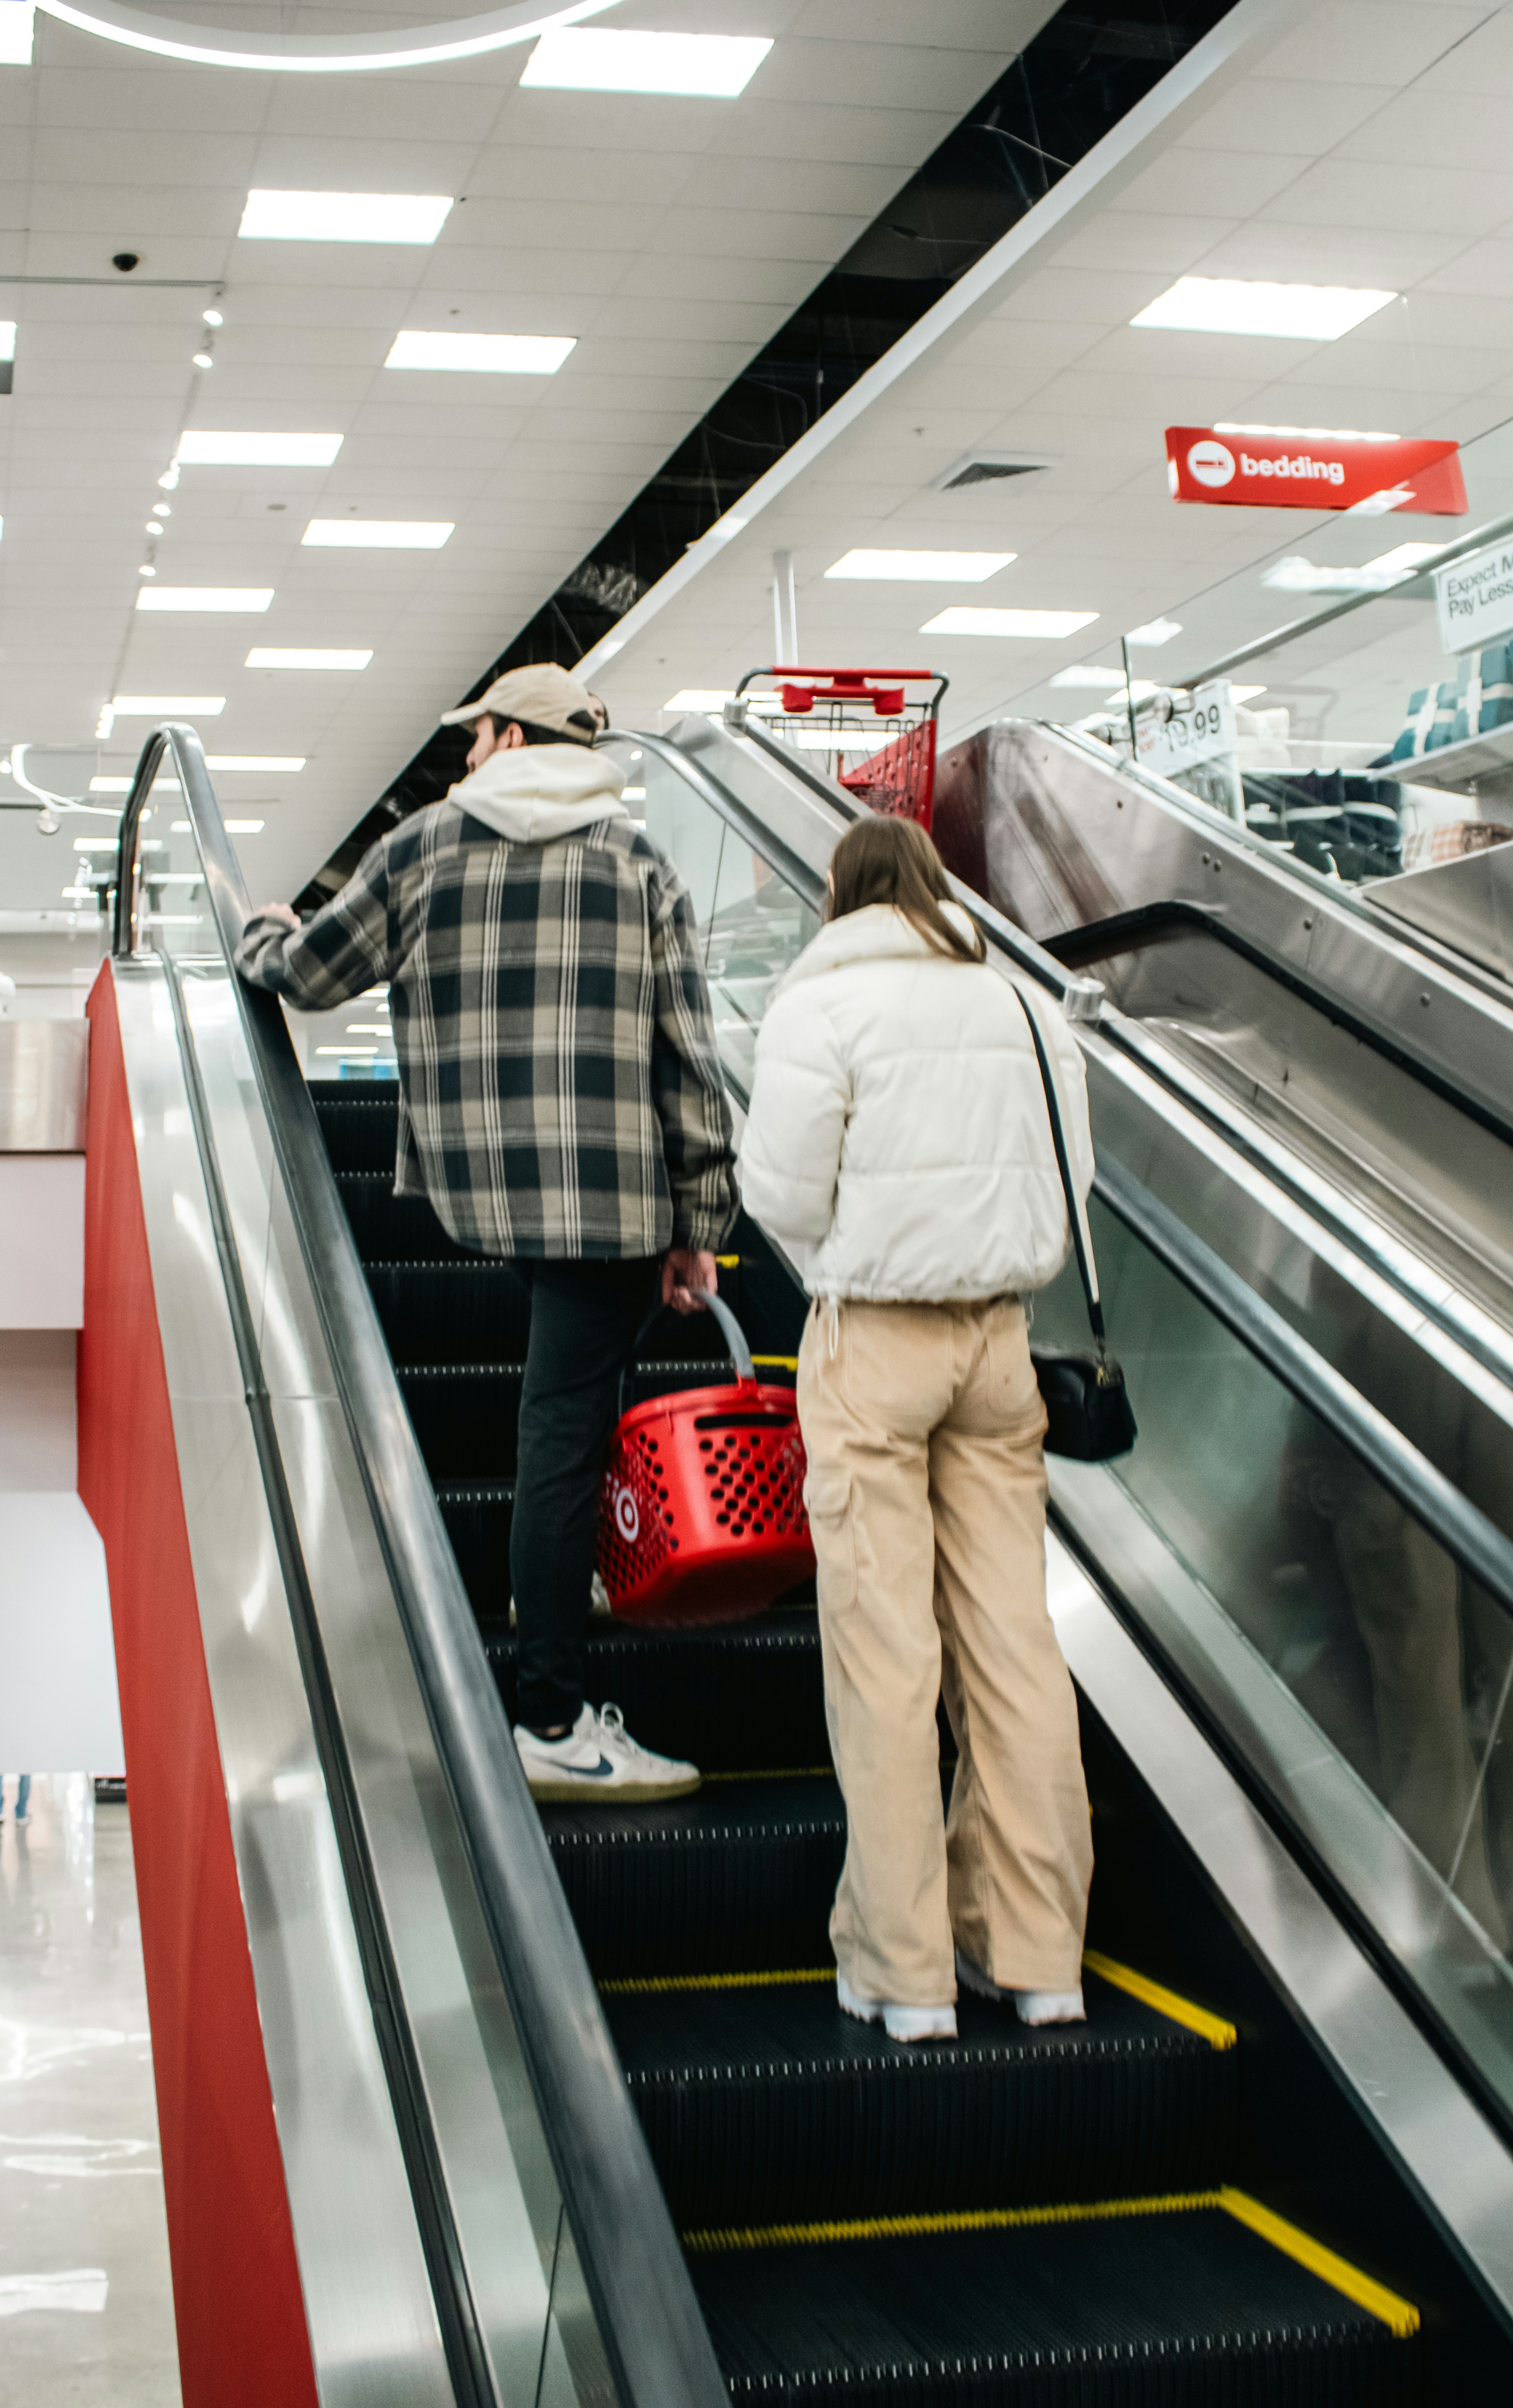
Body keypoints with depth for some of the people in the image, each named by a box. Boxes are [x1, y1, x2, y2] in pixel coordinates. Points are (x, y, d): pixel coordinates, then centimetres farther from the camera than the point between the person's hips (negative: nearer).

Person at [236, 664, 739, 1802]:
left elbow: (311, 972, 17)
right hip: (611, 1194, -3)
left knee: (562, 1412, 26)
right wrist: (698, 1220, 6)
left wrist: (265, 935, 42)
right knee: (564, 1430, -4)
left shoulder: (427, 845, 9)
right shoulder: (641, 861, 5)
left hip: (477, 1188, 3)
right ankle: (555, 1726, -1)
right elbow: (687, 1053, 1)